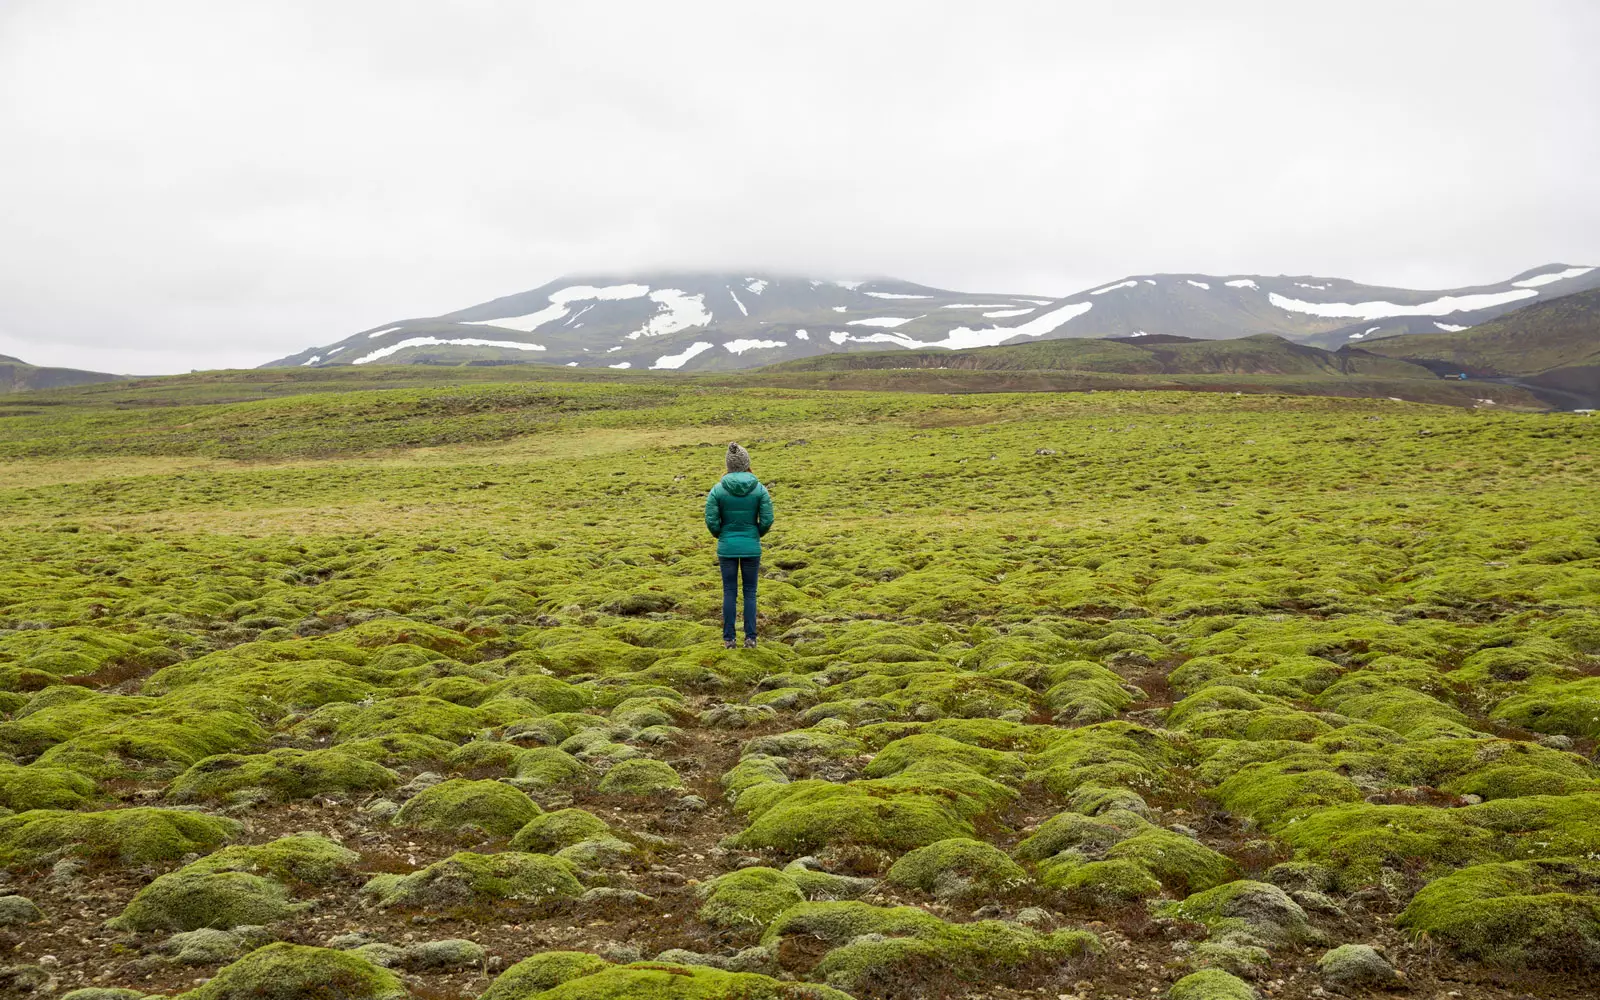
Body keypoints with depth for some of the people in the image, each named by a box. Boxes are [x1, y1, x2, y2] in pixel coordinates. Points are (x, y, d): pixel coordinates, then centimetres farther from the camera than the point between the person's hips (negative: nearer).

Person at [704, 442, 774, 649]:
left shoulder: (717, 490, -8)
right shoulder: (760, 489, -7)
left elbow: (711, 521, -9)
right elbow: (767, 520, -8)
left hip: (727, 548, 0)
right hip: (752, 548, 0)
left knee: (729, 593, 9)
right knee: (750, 592, 11)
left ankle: (728, 639, 13)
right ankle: (750, 638, 11)